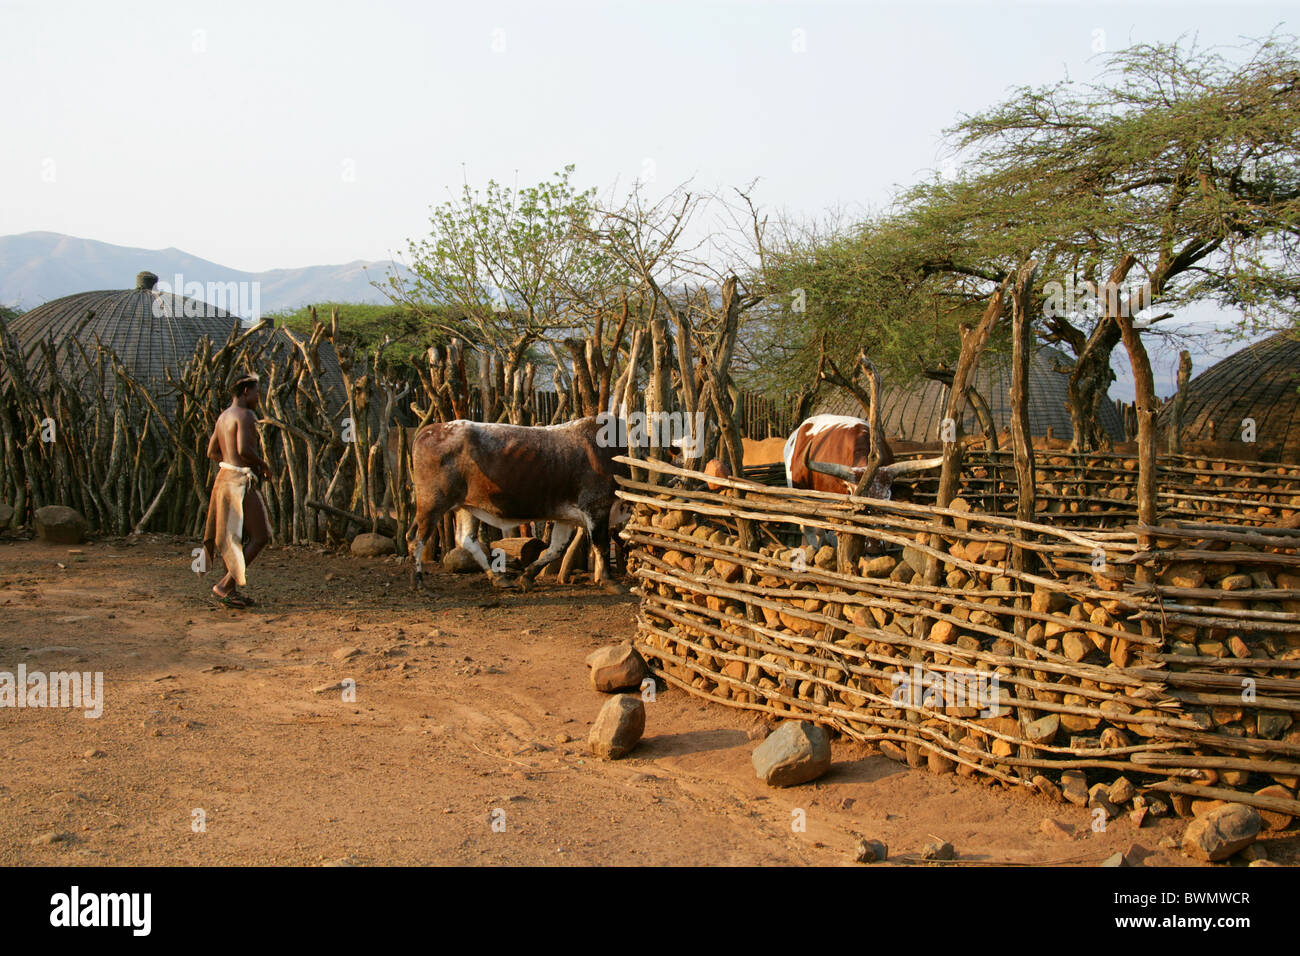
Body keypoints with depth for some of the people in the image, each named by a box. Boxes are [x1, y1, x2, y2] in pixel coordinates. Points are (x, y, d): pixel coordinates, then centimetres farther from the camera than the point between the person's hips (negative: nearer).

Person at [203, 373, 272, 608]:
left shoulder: (224, 416, 16)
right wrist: (263, 465, -8)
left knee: (233, 537, 15)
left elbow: (212, 452, 20)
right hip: (239, 482, -10)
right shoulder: (245, 415, -13)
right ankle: (225, 585, -9)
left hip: (224, 476, 10)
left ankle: (231, 591, 18)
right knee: (260, 536, -5)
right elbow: (244, 449, -26)